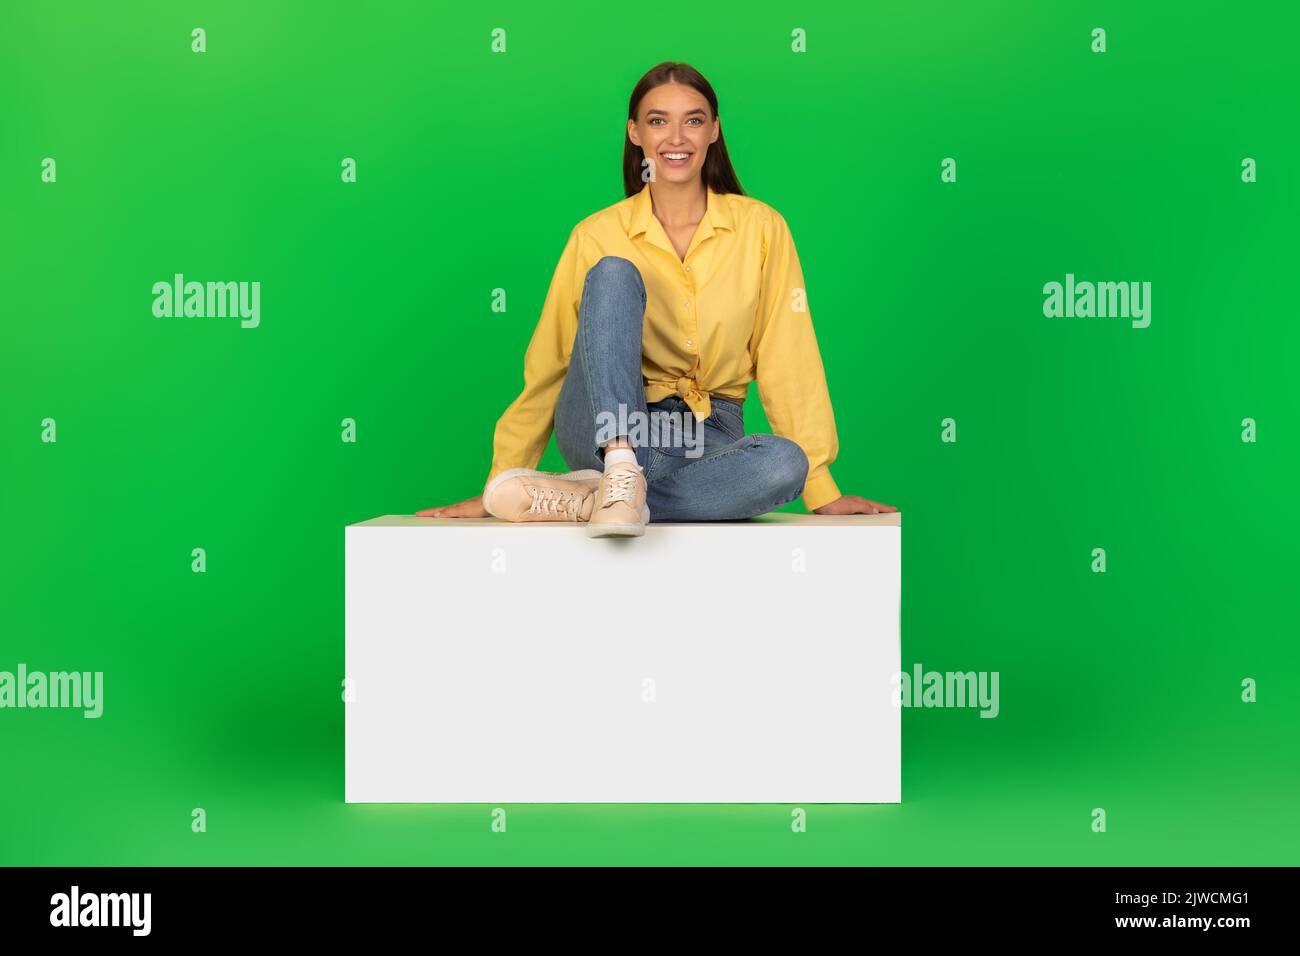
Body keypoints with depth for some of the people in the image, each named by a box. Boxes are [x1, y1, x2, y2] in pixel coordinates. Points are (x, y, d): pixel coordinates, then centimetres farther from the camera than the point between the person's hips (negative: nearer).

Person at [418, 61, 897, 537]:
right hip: (610, 425, -1)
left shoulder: (760, 227, 2)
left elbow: (788, 361, 0)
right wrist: (496, 486, -2)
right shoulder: (598, 236, 1)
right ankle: (621, 472, -37)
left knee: (785, 463, -34)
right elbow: (546, 368, 2)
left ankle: (581, 500, -26)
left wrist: (821, 489, -6)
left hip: (709, 437, 1)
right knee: (614, 273, -24)